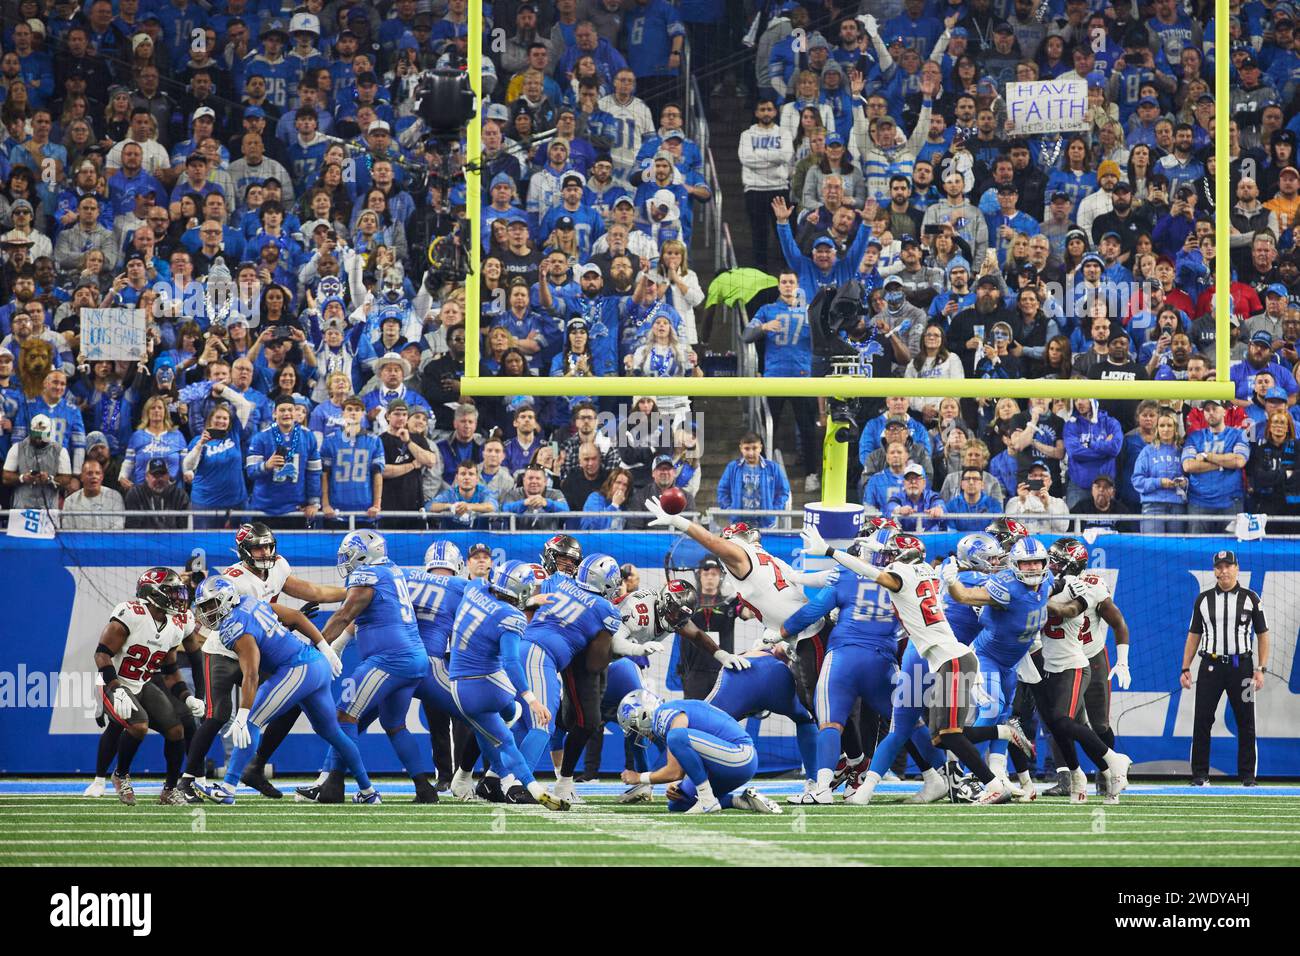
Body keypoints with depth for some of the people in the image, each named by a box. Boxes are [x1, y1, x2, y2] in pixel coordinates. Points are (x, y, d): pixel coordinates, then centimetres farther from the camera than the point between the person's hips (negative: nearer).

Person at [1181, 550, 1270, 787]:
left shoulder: (1250, 598, 5)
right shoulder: (1203, 599, 9)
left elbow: (1262, 635, 6)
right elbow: (1194, 635, 11)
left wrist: (1261, 669, -3)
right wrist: (1186, 669, 3)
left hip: (1241, 666, -1)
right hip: (1211, 665, 1)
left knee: (1246, 723, 1)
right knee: (1202, 720, -4)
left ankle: (1247, 775, 8)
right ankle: (1200, 774, 2)